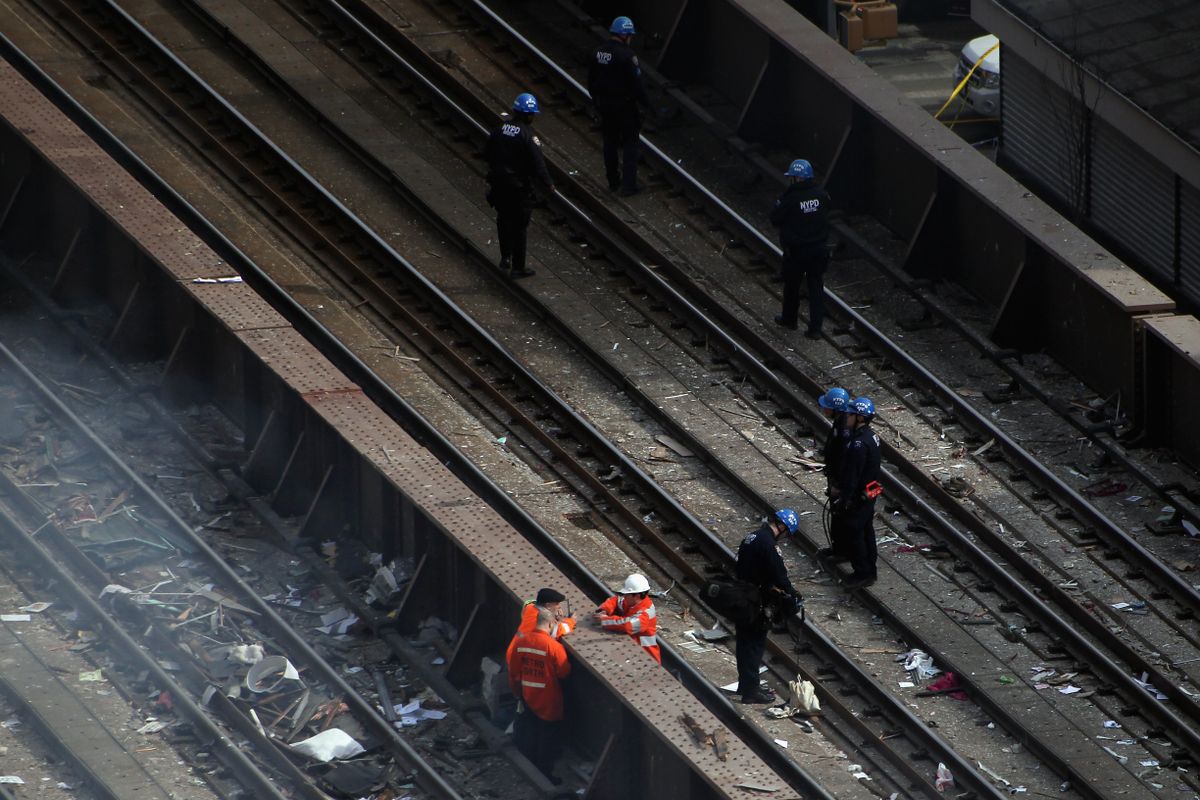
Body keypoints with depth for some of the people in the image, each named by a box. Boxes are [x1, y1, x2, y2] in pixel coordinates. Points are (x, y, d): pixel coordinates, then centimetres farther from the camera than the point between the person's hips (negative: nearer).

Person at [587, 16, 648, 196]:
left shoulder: (598, 52, 3)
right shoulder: (626, 55, -20)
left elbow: (591, 80, 11)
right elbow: (635, 82, -19)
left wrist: (596, 100, 22)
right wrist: (644, 100, -6)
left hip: (604, 105, 7)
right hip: (625, 105, -7)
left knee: (610, 142, 18)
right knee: (630, 144, 3)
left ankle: (613, 181, 27)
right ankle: (628, 185, 0)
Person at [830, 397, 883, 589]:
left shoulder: (859, 444, -28)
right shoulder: (871, 436, 4)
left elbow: (852, 475, -26)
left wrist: (843, 500, -19)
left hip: (858, 497, -10)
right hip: (869, 493, 10)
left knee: (853, 535, 2)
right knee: (866, 531, 19)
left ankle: (862, 574, 10)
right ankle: (869, 571, 29)